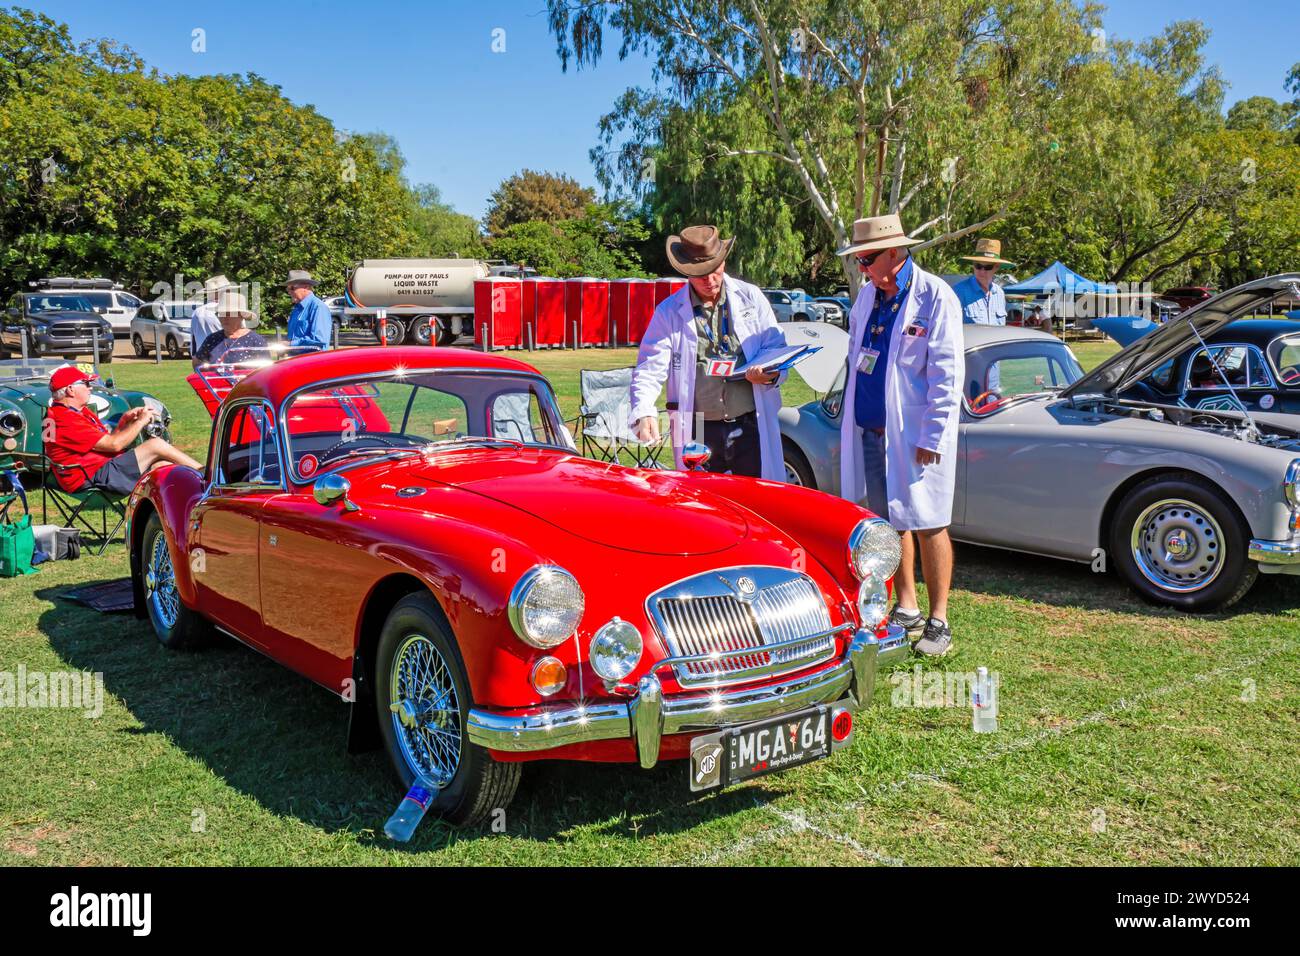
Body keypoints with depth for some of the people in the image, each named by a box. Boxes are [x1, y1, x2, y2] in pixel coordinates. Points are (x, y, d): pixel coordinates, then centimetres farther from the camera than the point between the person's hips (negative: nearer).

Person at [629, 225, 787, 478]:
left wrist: (771, 373, -13)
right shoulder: (669, 312, 3)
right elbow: (648, 371, -2)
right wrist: (644, 414, -20)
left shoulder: (751, 297, 6)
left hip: (752, 425, 1)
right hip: (698, 431, -1)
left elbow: (778, 348, 11)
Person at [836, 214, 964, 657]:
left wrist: (932, 437, -17)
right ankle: (906, 610, 27)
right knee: (889, 522, 14)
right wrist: (848, 412, 15)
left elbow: (947, 374, -13)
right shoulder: (868, 294, 10)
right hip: (869, 430, 7)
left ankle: (938, 621, 11)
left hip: (914, 434, -7)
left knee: (927, 526, 0)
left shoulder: (935, 297, -11)